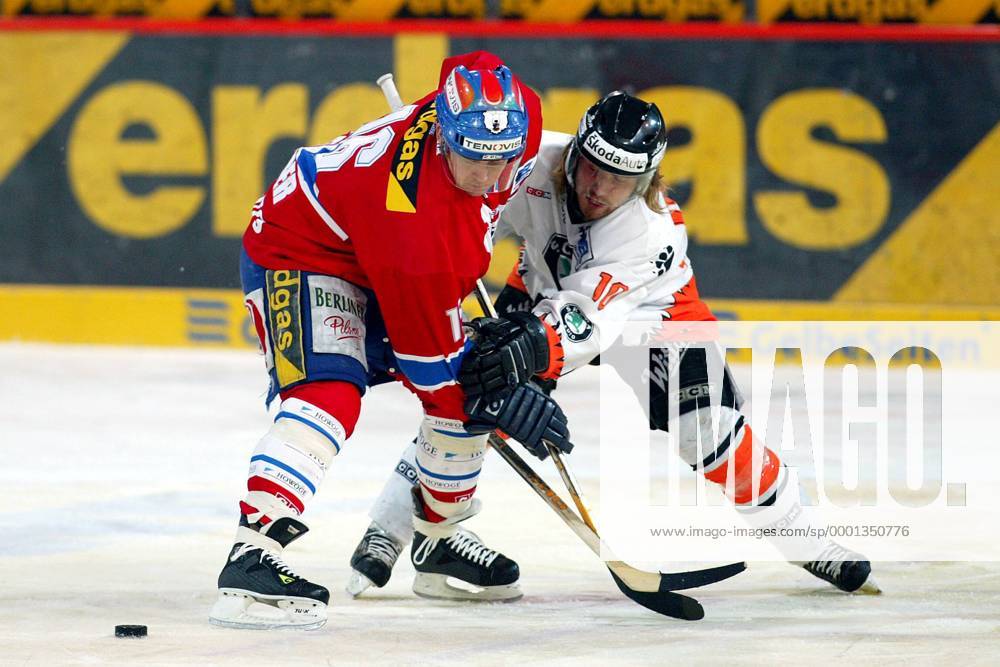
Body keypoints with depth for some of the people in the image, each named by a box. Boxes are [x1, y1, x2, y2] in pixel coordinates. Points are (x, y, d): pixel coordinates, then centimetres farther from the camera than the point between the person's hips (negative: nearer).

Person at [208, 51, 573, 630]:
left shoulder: (516, 115, -20)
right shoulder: (407, 203, -40)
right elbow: (426, 344, -28)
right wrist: (494, 398, -19)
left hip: (384, 265, 9)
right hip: (302, 254, -9)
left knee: (469, 393, 13)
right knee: (331, 394, -32)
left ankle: (438, 535, 37)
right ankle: (252, 559, -43)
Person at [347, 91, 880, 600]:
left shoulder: (655, 232, -38)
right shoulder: (535, 159, -32)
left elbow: (590, 319, -49)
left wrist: (536, 347, -68)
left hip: (649, 309, -2)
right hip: (546, 286, 2)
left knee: (711, 427, -15)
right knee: (475, 398, -18)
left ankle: (806, 543, 5)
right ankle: (386, 531, -8)